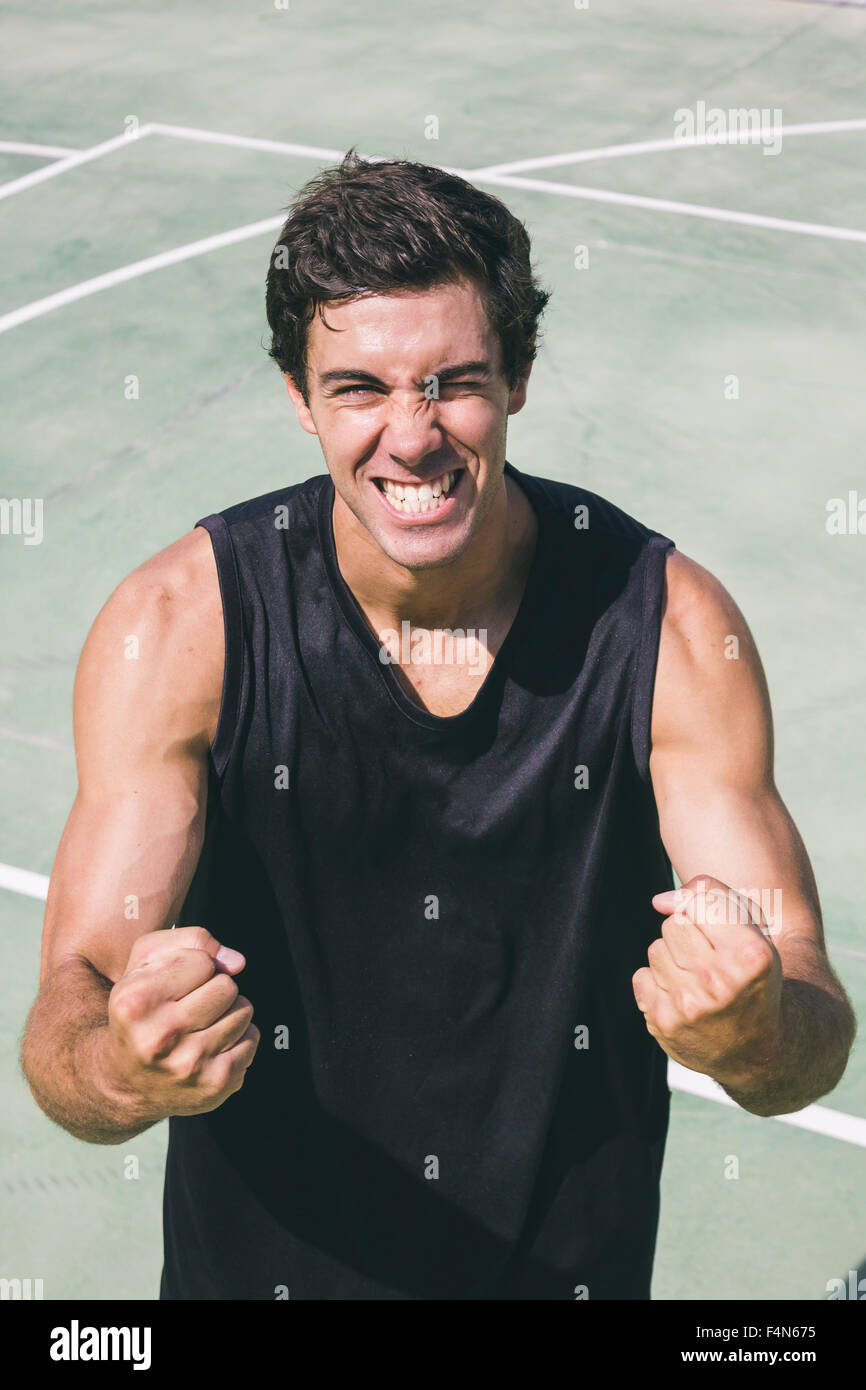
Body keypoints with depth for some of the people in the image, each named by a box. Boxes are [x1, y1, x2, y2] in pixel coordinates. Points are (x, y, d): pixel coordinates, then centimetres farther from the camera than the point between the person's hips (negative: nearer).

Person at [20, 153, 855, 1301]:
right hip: (258, 1264, 0)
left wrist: (753, 1033, -40)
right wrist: (121, 1070, -44)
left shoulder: (676, 627, -18)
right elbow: (74, 1008, -22)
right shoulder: (175, 629, -19)